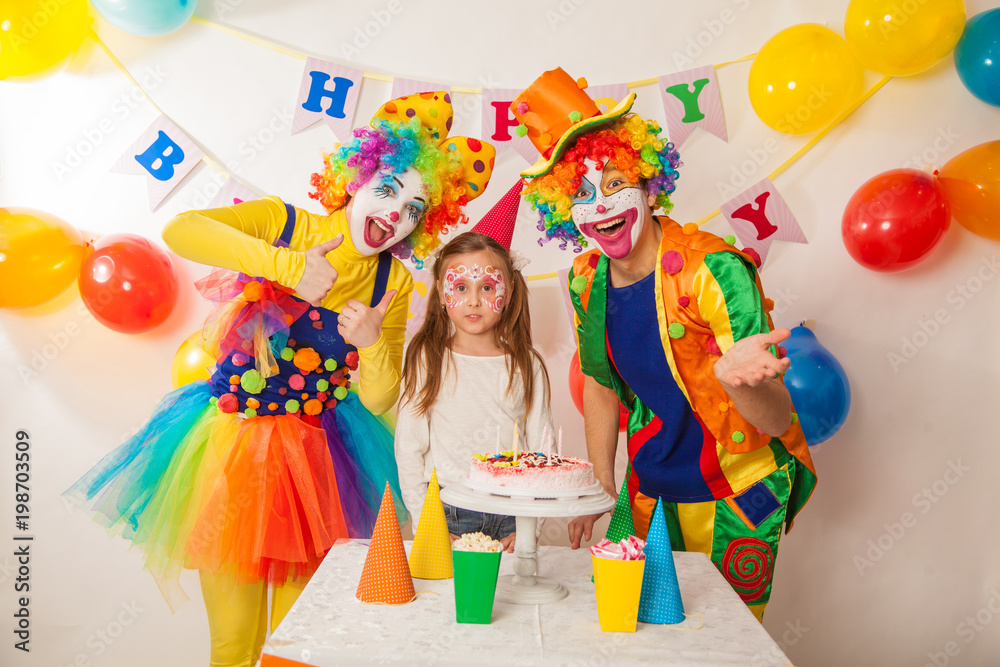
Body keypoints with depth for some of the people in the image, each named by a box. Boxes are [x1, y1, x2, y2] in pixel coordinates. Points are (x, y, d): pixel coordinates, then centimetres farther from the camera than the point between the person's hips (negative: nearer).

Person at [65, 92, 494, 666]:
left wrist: (372, 342, -22)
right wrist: (289, 264, -29)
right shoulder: (282, 224, -8)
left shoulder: (395, 284, -2)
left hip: (316, 454, 2)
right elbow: (181, 230, -26)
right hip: (232, 441, -2)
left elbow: (379, 400, -3)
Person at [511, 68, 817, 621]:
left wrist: (734, 377, -46)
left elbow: (776, 420, -24)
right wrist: (601, 488, 8)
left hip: (738, 497, -4)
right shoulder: (586, 280, -7)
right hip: (649, 491, 5)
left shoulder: (713, 270, -23)